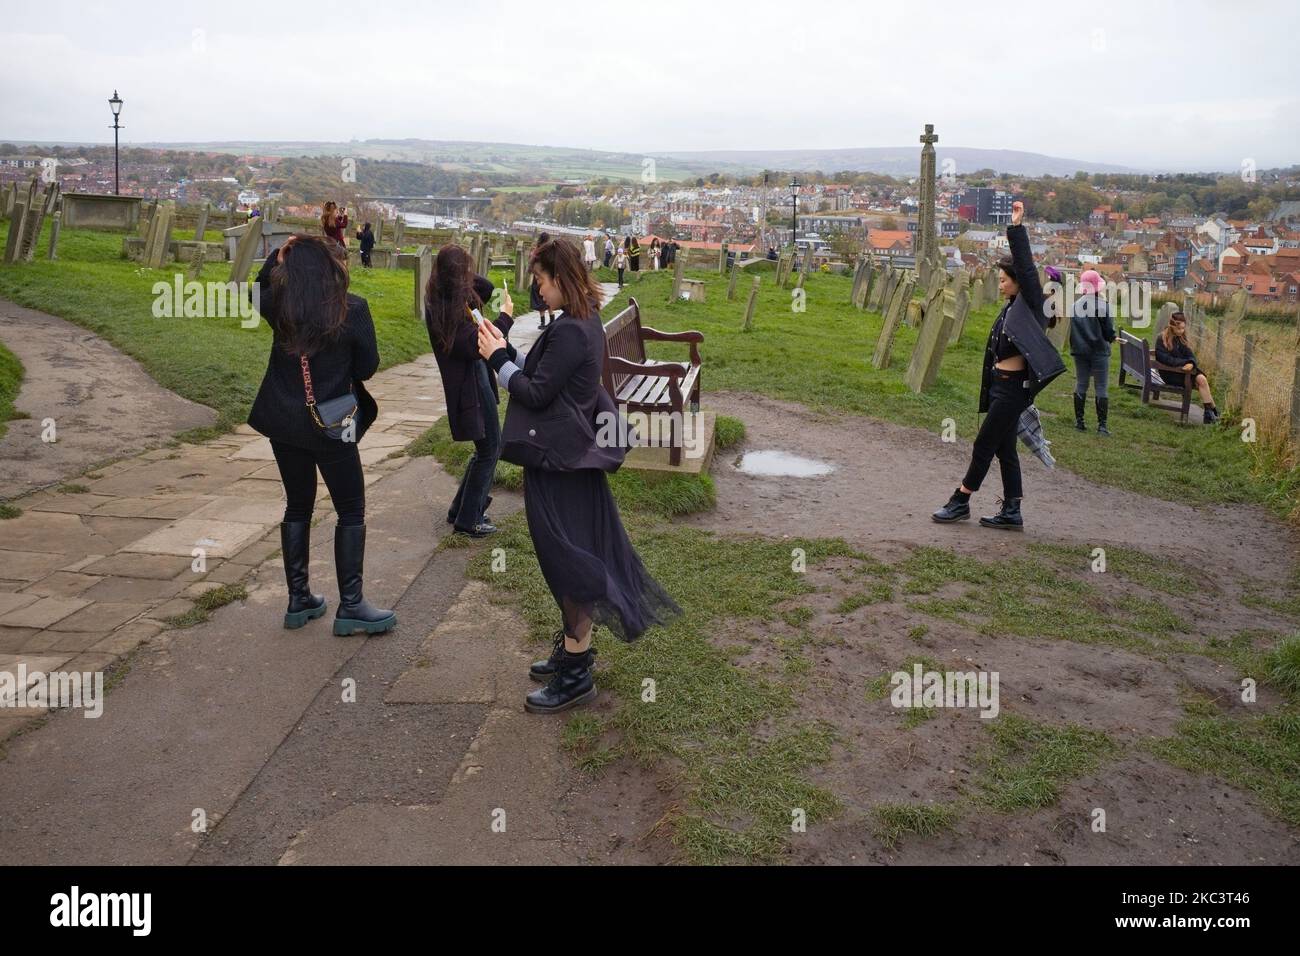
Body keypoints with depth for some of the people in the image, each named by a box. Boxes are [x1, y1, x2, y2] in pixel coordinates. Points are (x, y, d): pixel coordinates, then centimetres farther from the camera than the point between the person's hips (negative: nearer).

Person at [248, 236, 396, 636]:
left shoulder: (278, 307, -4)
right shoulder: (353, 310, -15)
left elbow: (259, 289, 21)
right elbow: (368, 367, -7)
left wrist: (279, 255, 10)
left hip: (284, 423, 5)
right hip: (331, 426, -4)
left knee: (297, 506, 17)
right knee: (351, 511, 7)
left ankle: (299, 600, 23)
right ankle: (350, 606, 8)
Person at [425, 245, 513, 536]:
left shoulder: (455, 299, 5)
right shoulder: (445, 309, -21)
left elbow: (487, 290, 19)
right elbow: (473, 347, -25)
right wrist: (505, 317, -19)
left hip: (478, 378, 10)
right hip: (469, 384, -10)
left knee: (491, 445, 18)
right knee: (489, 449, 1)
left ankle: (462, 510, 28)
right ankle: (467, 520, 12)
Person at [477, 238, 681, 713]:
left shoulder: (570, 331, -21)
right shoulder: (585, 321, 10)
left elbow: (536, 393, -21)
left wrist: (497, 359, -9)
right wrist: (507, 349, 7)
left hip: (561, 460, -10)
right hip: (573, 452, 10)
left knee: (568, 559, -2)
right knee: (577, 556, 18)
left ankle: (575, 673, 8)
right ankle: (574, 646, 32)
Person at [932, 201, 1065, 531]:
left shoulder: (1030, 305, -9)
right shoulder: (1012, 308, 15)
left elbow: (1026, 265, -21)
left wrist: (1016, 227, -23)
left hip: (1013, 387, -9)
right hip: (999, 385, 9)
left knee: (984, 445, -1)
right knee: (1004, 448, 11)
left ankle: (960, 502, 10)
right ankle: (1012, 513, 16)